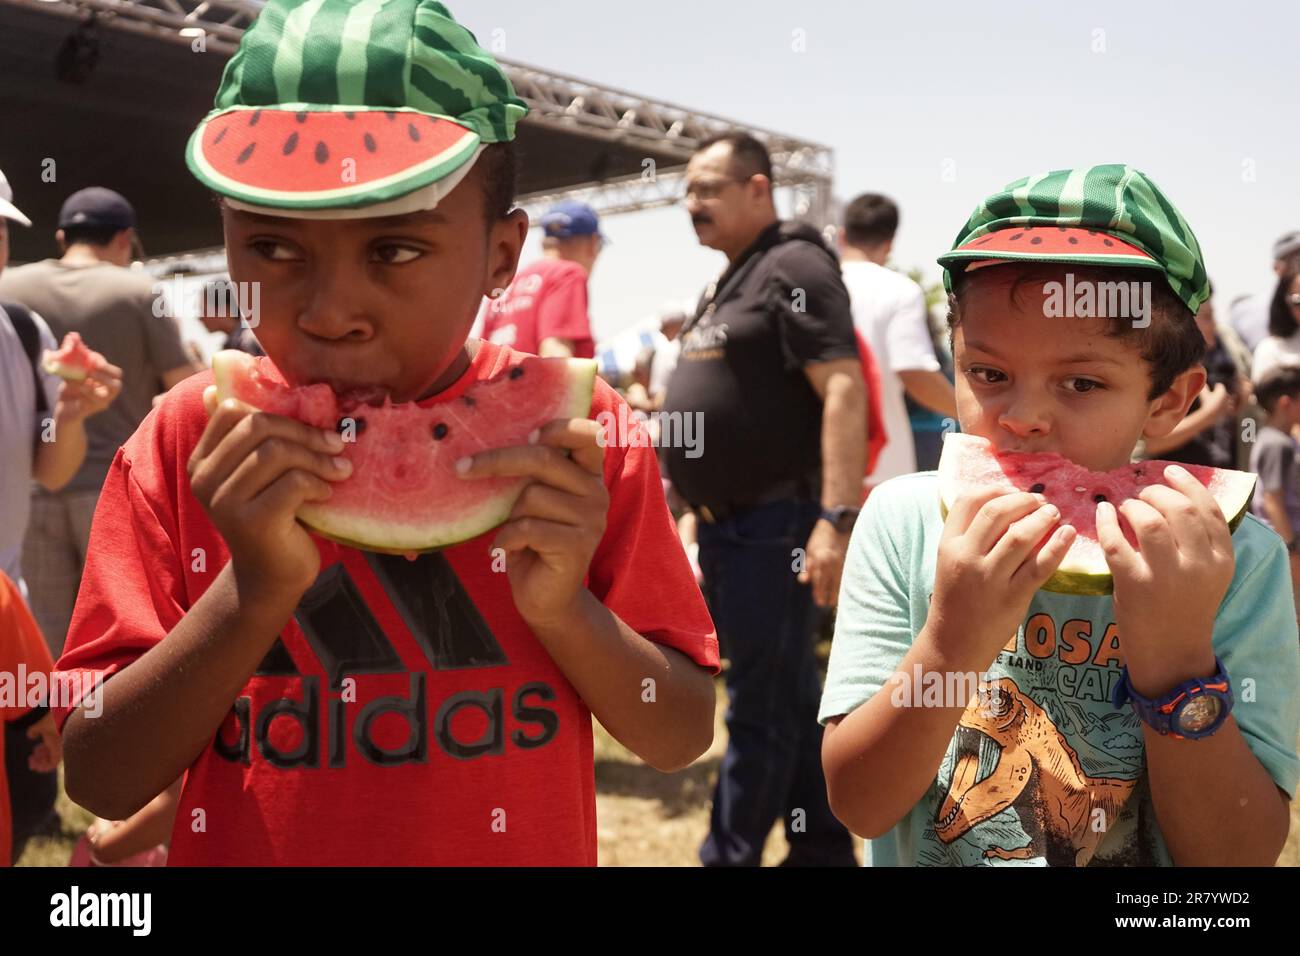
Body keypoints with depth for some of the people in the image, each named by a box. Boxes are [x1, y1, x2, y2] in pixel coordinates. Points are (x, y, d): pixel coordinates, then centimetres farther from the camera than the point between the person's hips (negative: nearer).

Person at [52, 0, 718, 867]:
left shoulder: (573, 436, -13)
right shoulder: (191, 440, -13)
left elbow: (679, 739, -9)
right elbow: (102, 784, -13)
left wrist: (564, 607, -26)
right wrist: (256, 590, -27)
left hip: (531, 843, 0)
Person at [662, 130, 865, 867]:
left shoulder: (794, 267, -11)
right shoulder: (730, 283, 18)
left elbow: (844, 391, -21)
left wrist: (836, 519, -29)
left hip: (773, 523, -10)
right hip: (725, 524, 10)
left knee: (761, 708, -2)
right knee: (793, 699, 16)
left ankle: (729, 855, 7)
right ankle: (824, 847, 27)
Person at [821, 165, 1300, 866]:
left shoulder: (1236, 561, -11)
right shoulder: (903, 521, -10)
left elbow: (1244, 855, -13)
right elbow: (858, 805, -13)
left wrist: (1179, 663, -26)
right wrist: (948, 646, -27)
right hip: (918, 856, 0)